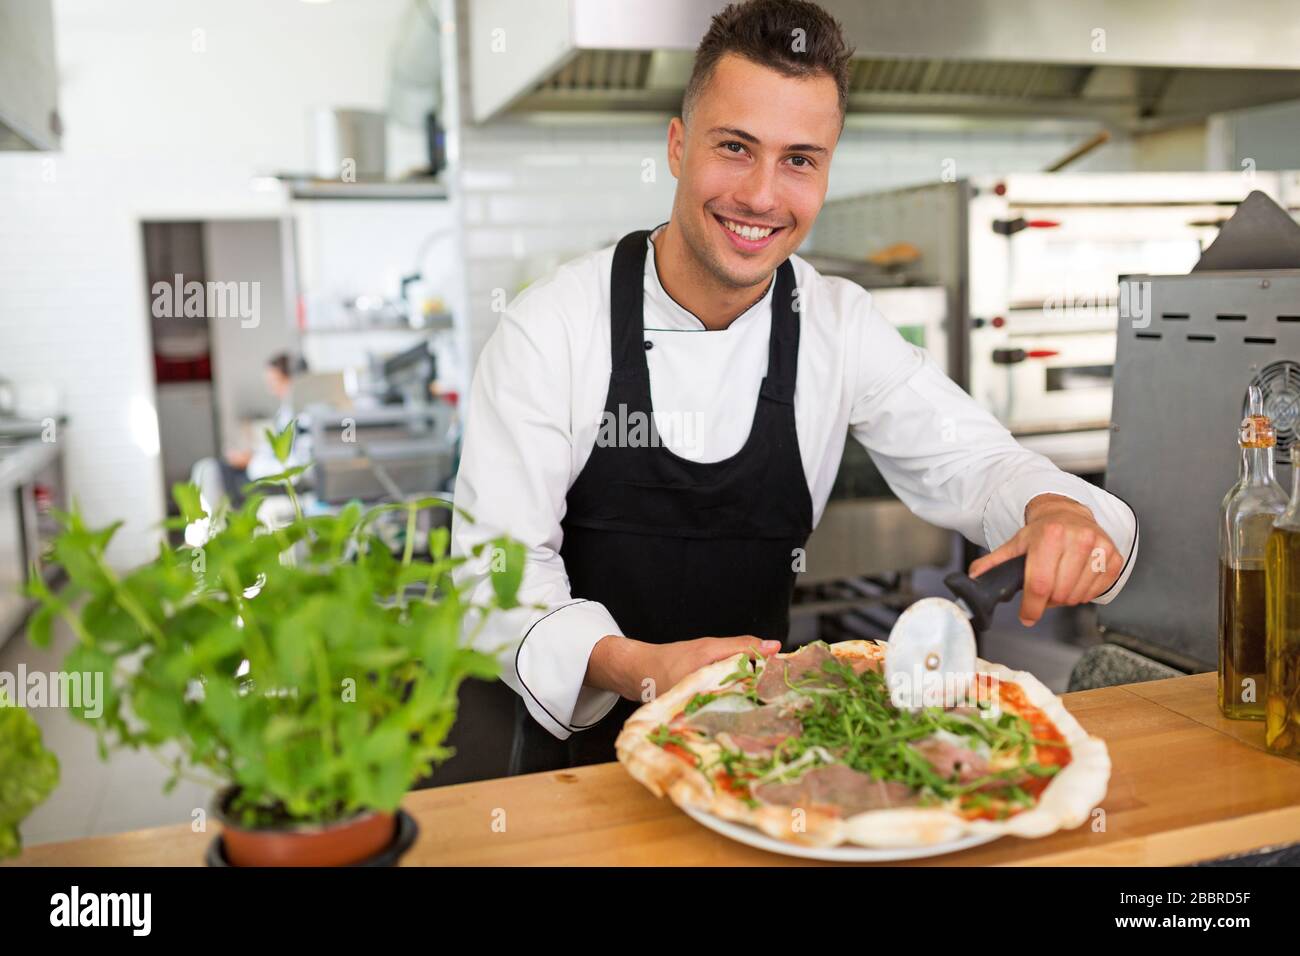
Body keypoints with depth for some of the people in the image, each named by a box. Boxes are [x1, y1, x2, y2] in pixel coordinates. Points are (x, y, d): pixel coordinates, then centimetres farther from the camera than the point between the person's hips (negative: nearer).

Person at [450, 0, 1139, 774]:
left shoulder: (842, 326, -2)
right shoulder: (551, 330, -13)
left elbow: (972, 463, 1)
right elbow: (499, 565, -14)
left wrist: (1056, 510, -23)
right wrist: (631, 667, -33)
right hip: (587, 733, -2)